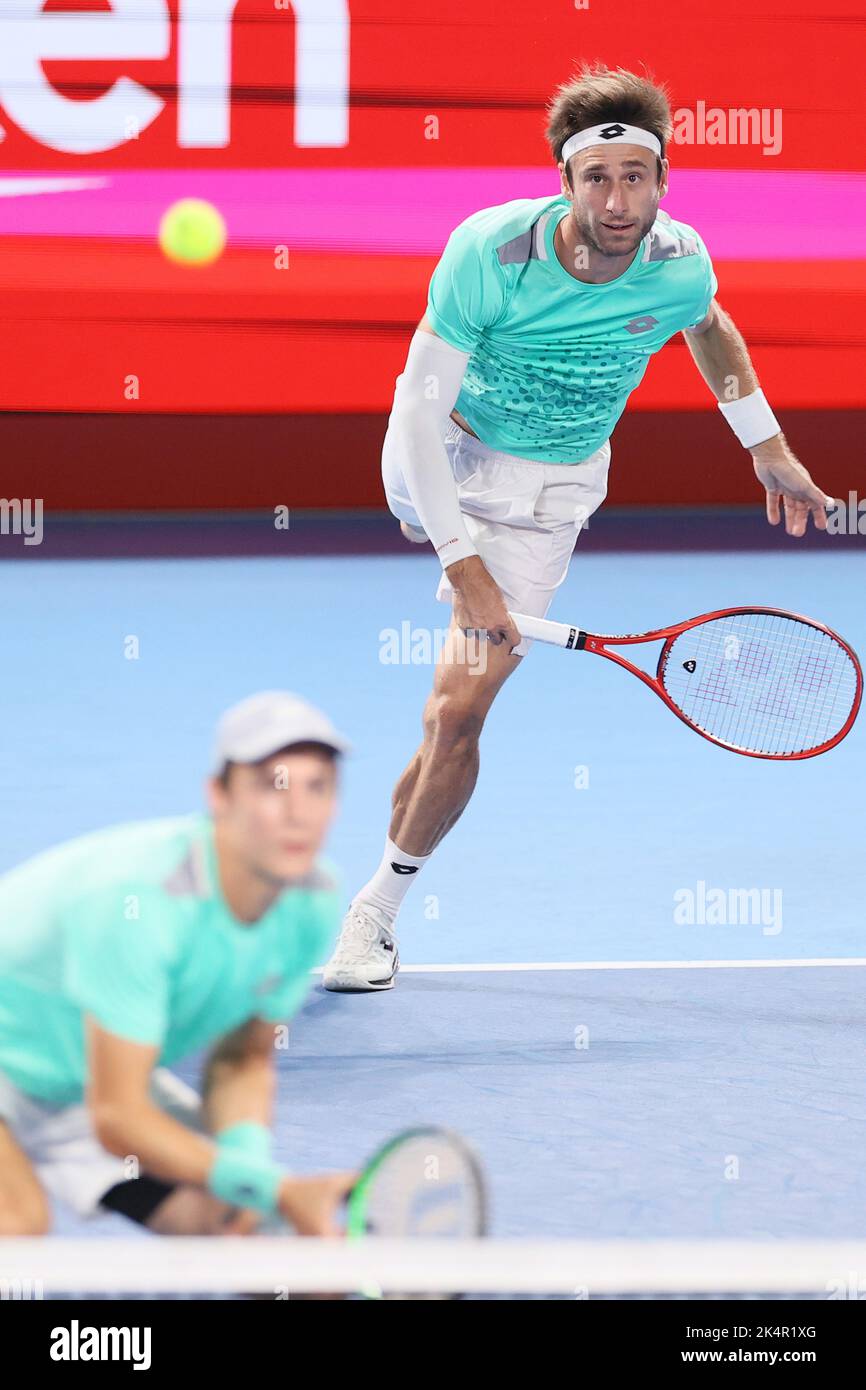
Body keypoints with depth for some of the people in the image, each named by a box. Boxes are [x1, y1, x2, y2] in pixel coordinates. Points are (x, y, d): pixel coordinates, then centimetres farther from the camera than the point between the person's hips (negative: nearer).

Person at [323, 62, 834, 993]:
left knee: (456, 712, -7)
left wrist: (771, 451, 11)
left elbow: (711, 331, 6)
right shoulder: (491, 252, -31)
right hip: (446, 448, 0)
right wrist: (464, 559, -31)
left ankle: (375, 913, 8)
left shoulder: (680, 268, -22)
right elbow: (421, 409, -27)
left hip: (545, 490, 0)